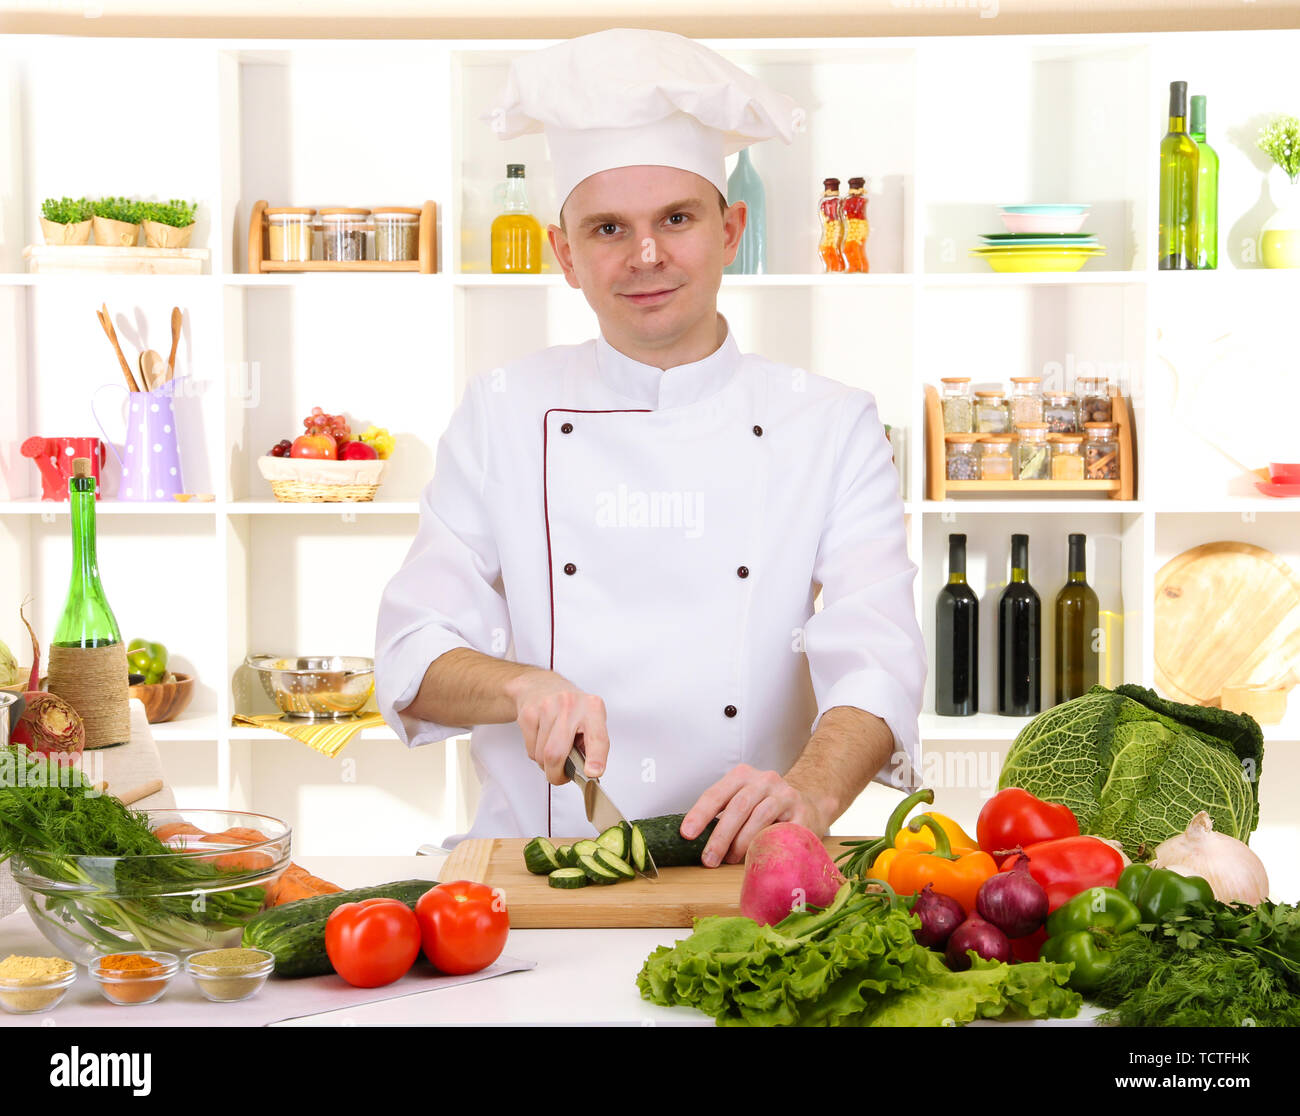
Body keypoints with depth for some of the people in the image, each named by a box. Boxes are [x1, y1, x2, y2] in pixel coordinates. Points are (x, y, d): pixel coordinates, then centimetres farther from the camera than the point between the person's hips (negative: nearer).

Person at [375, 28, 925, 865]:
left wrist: (809, 794, -27)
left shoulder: (833, 427, 5)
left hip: (741, 883, 0)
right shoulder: (503, 415, 7)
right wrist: (523, 686, -17)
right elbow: (414, 656, 4)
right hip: (534, 873, 1)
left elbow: (873, 660, -7)